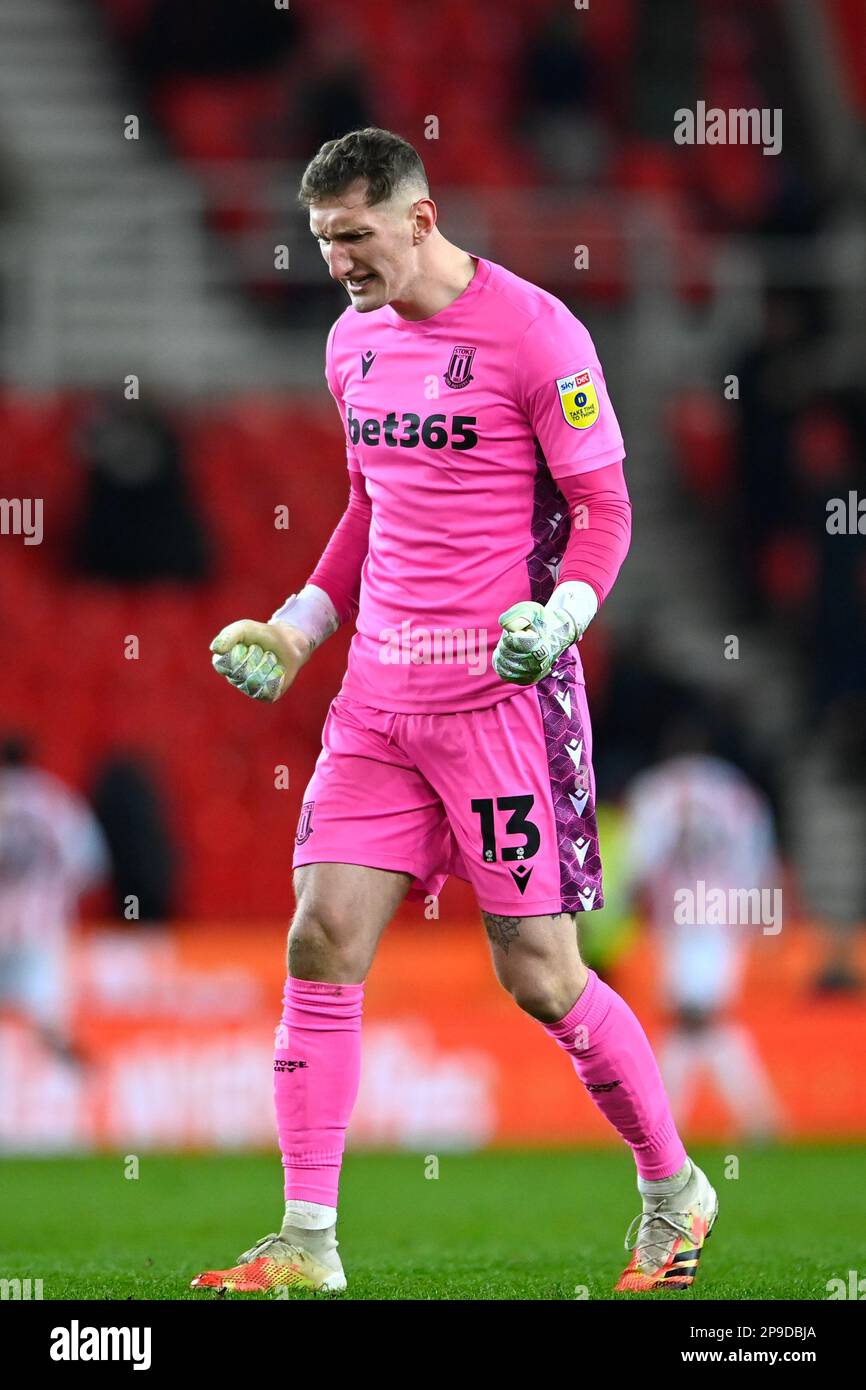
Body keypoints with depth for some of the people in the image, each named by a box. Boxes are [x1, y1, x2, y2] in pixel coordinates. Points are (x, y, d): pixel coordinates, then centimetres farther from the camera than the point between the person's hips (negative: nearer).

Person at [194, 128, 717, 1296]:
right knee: (322, 943, -4)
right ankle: (308, 1245, 0)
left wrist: (554, 619, -24)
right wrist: (297, 630, 15)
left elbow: (604, 510, -8)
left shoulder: (533, 334, -10)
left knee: (537, 972, -3)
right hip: (380, 694, 6)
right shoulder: (354, 341, 11)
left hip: (504, 696, -6)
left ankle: (673, 1193, 18)